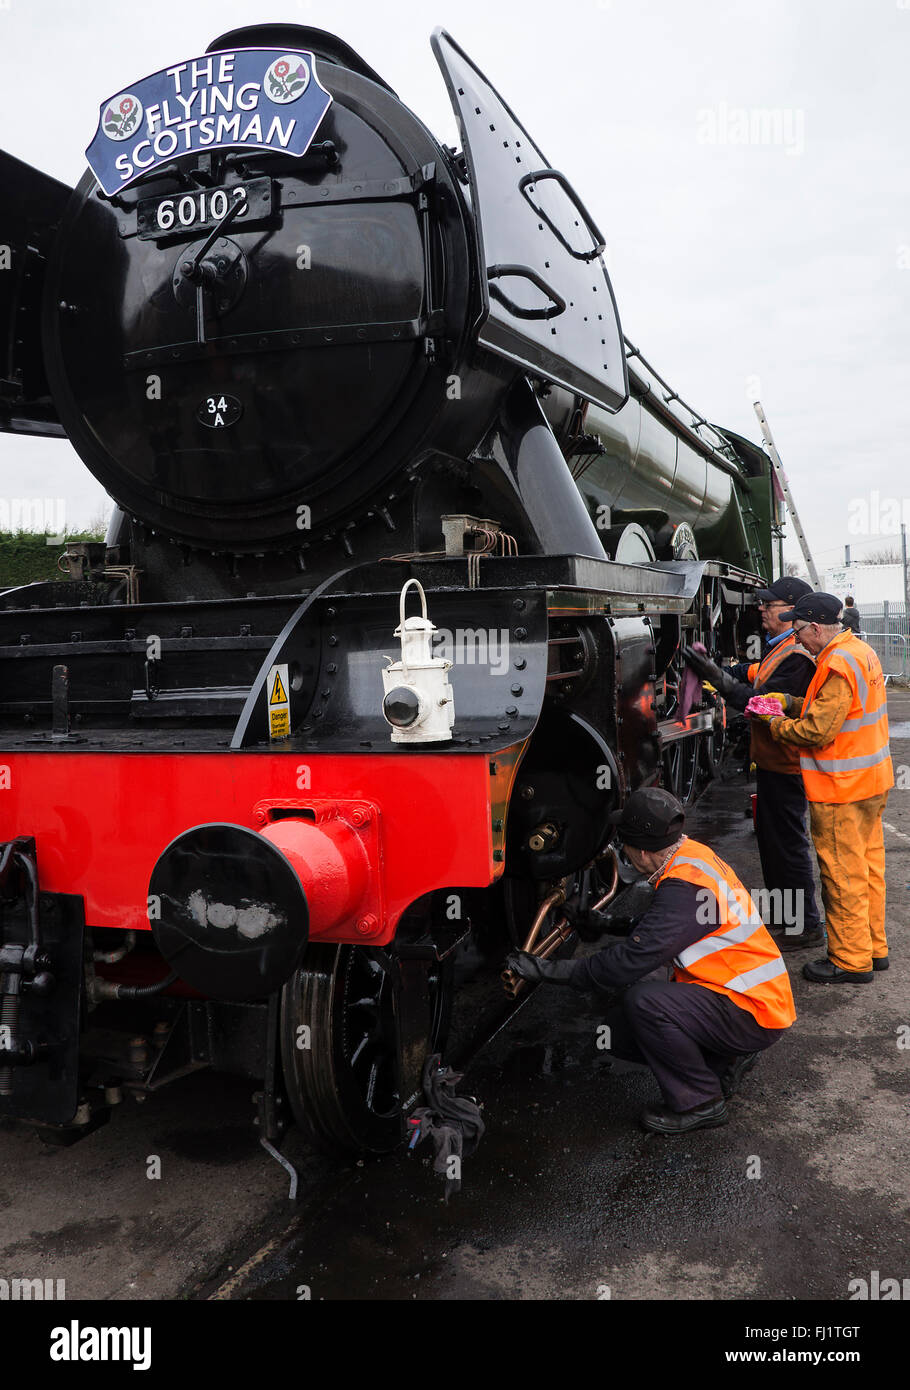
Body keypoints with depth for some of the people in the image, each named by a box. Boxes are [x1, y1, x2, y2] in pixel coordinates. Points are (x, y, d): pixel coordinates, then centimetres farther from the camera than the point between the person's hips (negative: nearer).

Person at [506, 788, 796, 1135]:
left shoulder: (686, 888, -27)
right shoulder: (690, 856, 2)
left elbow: (629, 962, -29)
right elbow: (659, 926, 20)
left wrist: (548, 971, -22)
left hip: (754, 1015, -10)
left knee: (643, 1000, -28)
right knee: (618, 1028, 5)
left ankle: (700, 1103, -8)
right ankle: (723, 1061, 16)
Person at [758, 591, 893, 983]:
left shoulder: (838, 666, -23)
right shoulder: (860, 651, 9)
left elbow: (817, 731, -24)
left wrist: (777, 726, -8)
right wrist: (789, 703, 9)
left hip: (842, 789, -10)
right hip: (871, 781, 10)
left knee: (843, 875, 1)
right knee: (868, 865, 18)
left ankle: (851, 961, 11)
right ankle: (874, 946, 29)